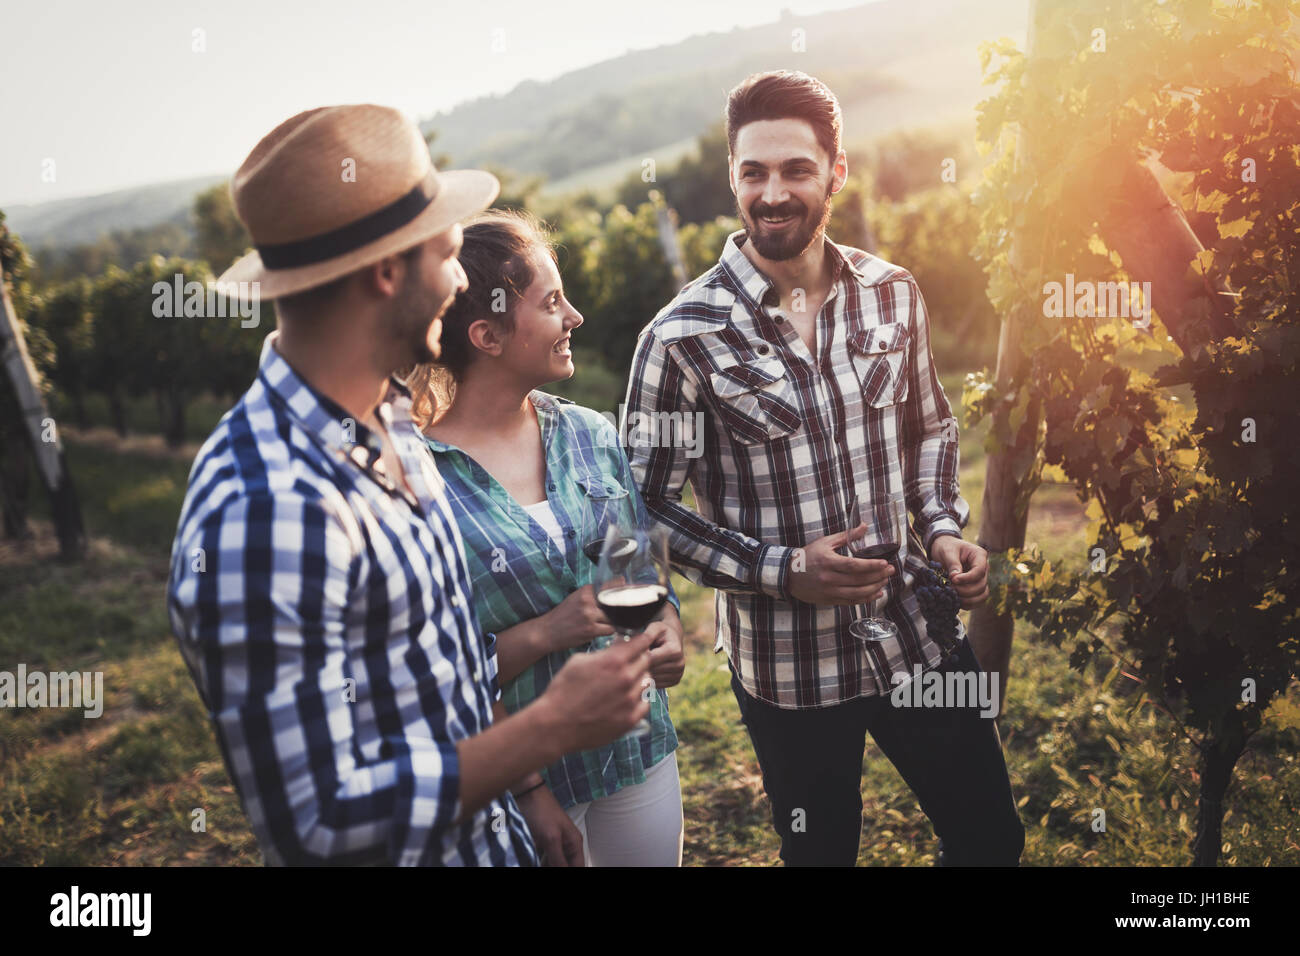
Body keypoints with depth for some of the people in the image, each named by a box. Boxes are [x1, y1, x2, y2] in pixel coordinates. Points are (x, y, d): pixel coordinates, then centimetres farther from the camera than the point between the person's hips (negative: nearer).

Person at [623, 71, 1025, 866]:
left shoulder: (893, 294, -1)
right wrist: (782, 571, -19)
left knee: (993, 837, 17)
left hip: (918, 634, 4)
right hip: (789, 665, -3)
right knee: (822, 850, 18)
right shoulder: (684, 337, -14)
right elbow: (649, 505, -10)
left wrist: (943, 531, -3)